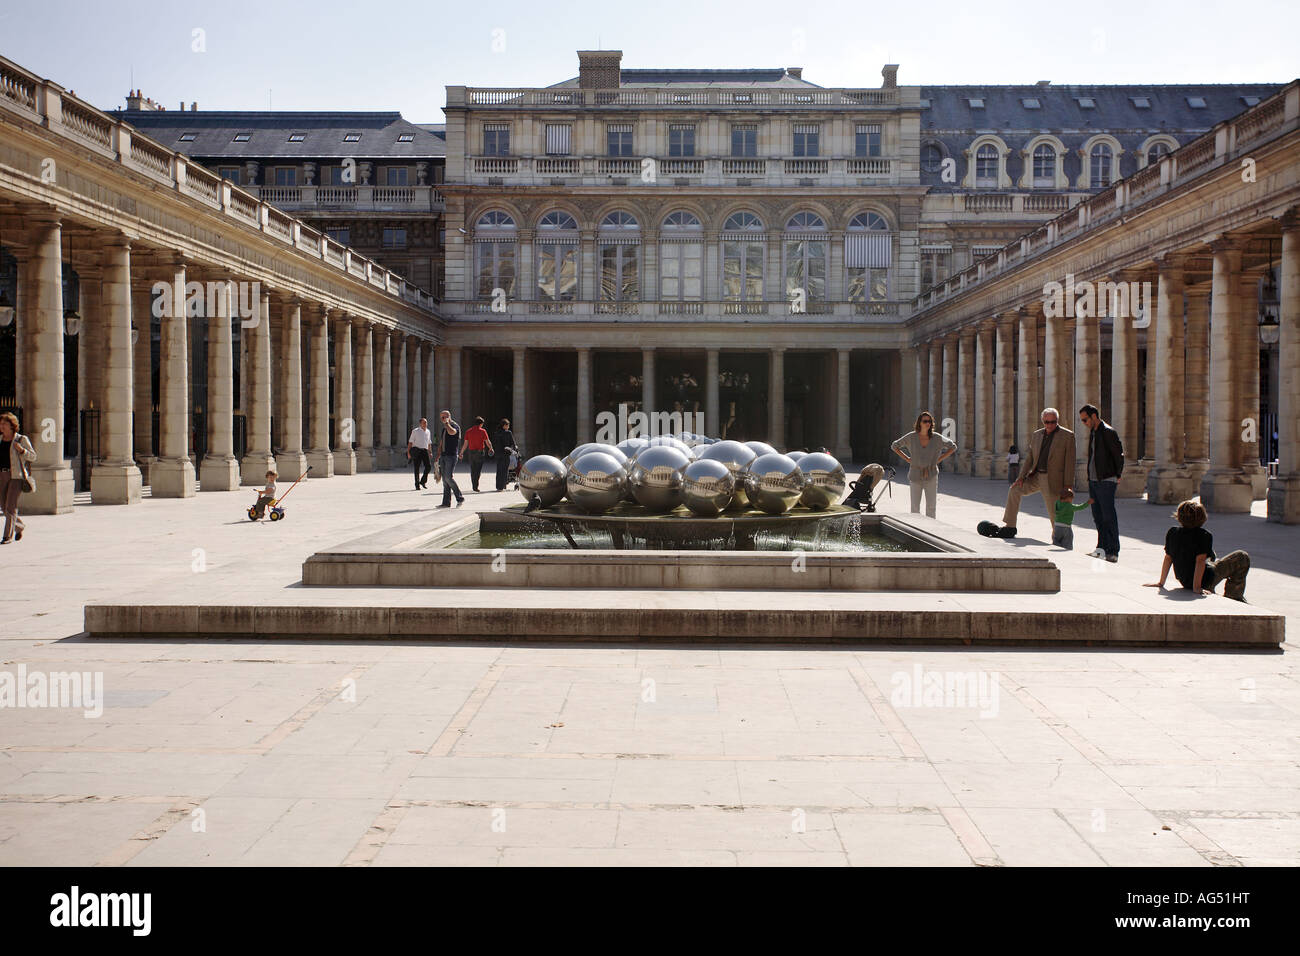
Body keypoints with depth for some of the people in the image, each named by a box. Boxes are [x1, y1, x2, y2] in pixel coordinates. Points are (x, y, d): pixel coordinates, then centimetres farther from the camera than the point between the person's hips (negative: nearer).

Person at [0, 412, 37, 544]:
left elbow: (33, 457, -1)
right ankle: (19, 526, 30)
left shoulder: (21, 439, -2)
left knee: (11, 506, -10)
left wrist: (21, 450, -17)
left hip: (16, 475, -5)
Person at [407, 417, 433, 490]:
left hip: (425, 450, 4)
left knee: (428, 467, -8)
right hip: (416, 450, -4)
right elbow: (410, 442, -3)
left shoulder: (428, 431, 14)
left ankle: (423, 481, 13)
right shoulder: (415, 431, -1)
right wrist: (408, 452, -9)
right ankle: (417, 485, 6)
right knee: (416, 468, -1)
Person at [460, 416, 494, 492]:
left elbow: (465, 444, 5)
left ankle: (474, 486, 18)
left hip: (471, 452, 4)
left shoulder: (468, 431, 5)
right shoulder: (482, 431, -5)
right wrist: (490, 448, 16)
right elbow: (487, 442, -3)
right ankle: (475, 486, -14)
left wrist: (461, 453, 12)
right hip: (479, 452, -4)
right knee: (478, 470, -3)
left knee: (472, 470, 13)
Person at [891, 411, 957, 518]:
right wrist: (907, 459, 2)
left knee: (931, 506, -1)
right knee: (915, 507, 1)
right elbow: (895, 446, 10)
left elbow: (953, 447, 11)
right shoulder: (911, 437, -3)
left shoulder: (937, 438, -2)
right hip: (915, 475, 0)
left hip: (931, 476, 0)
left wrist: (939, 459, 2)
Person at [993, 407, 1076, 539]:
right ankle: (1009, 526, 0)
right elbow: (1029, 458, 12)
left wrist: (1068, 485, -14)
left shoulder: (1067, 436, -5)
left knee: (1054, 512, -3)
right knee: (1015, 489, -5)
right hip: (1036, 476, 5)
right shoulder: (1036, 435, 10)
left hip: (1053, 481, -5)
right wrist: (1021, 476, 0)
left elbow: (1069, 462, -9)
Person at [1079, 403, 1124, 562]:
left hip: (1106, 481, -9)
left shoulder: (1108, 432, -12)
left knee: (1108, 517, -5)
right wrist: (1090, 478, 15)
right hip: (1093, 480, 9)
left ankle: (1113, 552, -1)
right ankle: (1102, 548, 19)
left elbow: (1119, 454, -11)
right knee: (1098, 517, 11)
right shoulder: (1092, 432, 15)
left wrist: (1117, 476, -6)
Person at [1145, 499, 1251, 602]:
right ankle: (1234, 597, 12)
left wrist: (1161, 582, 2)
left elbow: (1168, 558, -3)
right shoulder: (1204, 535, -22)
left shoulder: (1172, 533, -7)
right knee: (1243, 557, 5)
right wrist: (1196, 587, -26)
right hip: (1204, 581, -7)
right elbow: (1200, 560, -26)